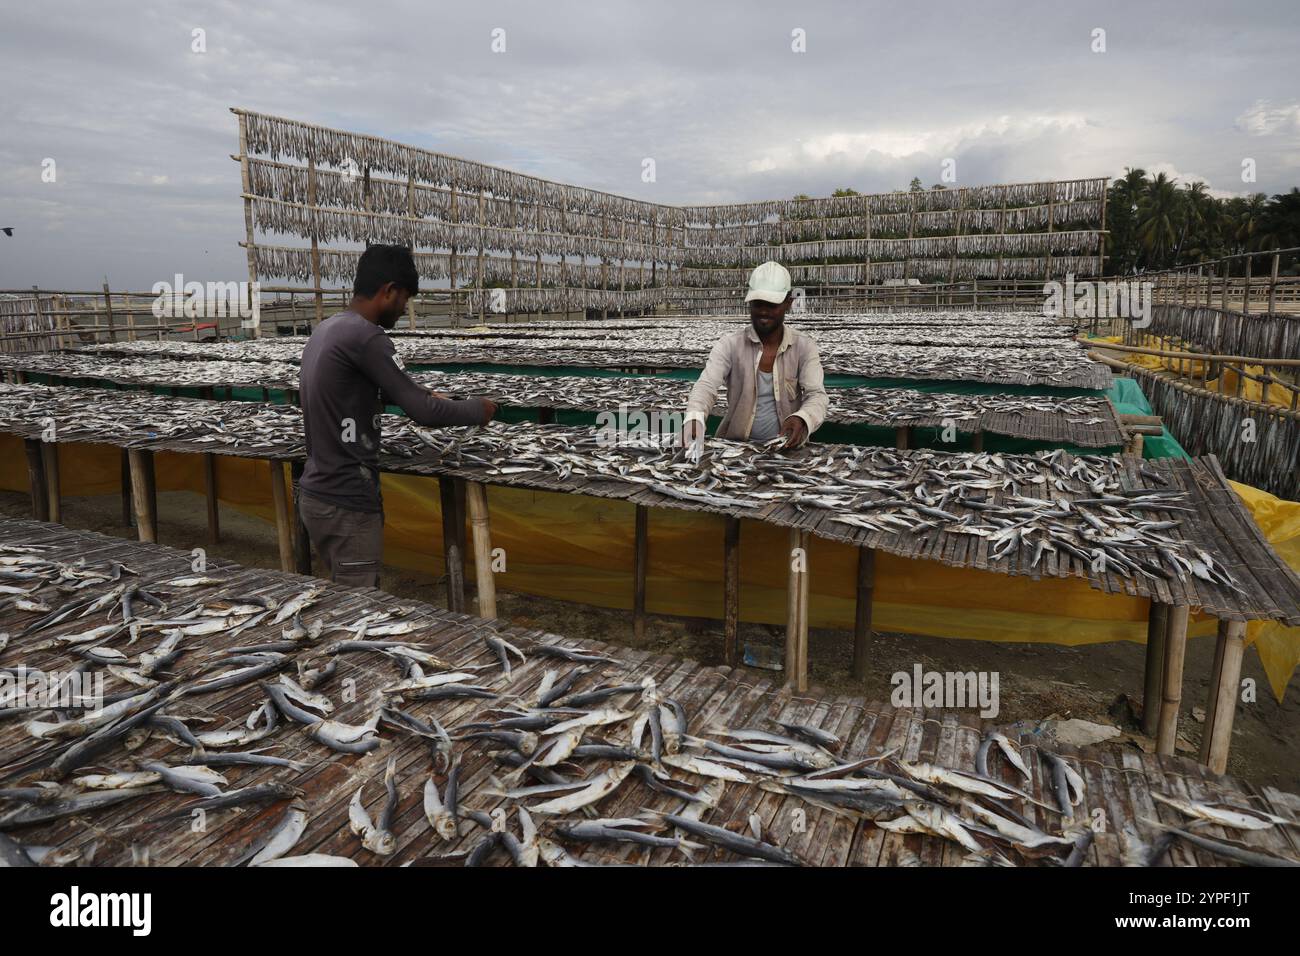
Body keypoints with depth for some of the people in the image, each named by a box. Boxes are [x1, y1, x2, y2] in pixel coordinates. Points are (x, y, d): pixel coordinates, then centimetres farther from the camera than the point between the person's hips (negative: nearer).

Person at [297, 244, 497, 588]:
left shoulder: (326, 330, 10)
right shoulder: (365, 336, -20)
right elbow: (423, 412, -19)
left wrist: (419, 393, 16)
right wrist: (478, 409, -2)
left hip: (317, 492, 9)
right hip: (346, 502, -9)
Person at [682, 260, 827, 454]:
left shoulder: (804, 346, 1)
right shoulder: (730, 344, -3)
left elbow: (816, 396, -8)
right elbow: (706, 385, -17)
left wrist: (801, 420, -33)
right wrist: (694, 419, -40)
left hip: (786, 448, 1)